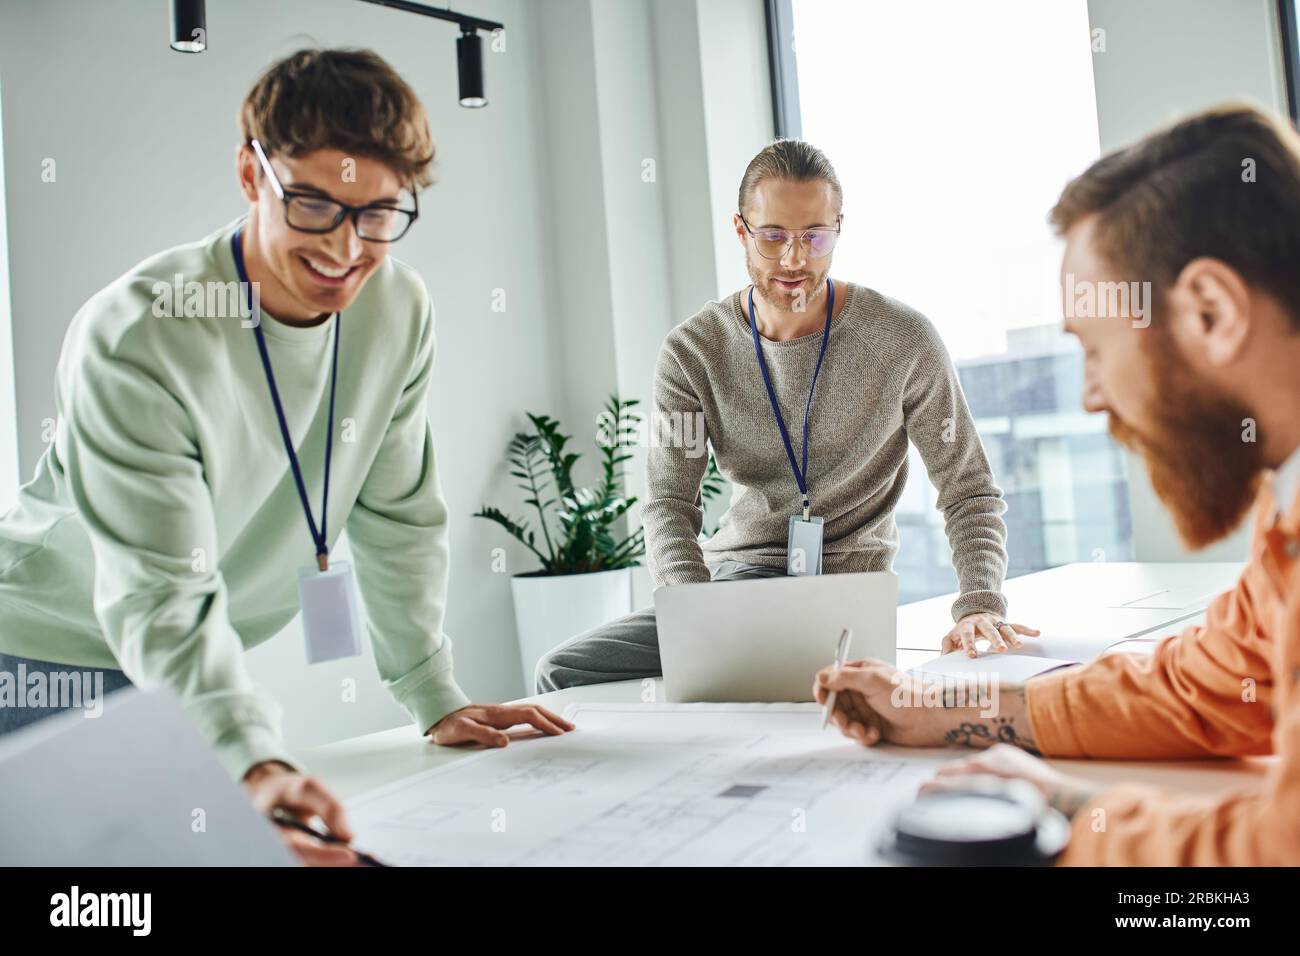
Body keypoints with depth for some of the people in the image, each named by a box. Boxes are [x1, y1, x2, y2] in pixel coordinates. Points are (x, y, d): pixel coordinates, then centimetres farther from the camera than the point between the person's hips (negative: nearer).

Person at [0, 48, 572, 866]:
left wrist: (436, 698, -4)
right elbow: (159, 598, -32)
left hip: (204, 666, 5)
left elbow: (398, 519, -4)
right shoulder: (135, 340, -29)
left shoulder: (400, 310, -13)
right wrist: (254, 760, -47)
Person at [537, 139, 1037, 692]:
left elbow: (970, 493, -1)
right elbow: (667, 505, -8)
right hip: (727, 575, 4)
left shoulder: (904, 340, -7)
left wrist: (979, 606, -19)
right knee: (562, 671, -14)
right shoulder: (691, 351, -2)